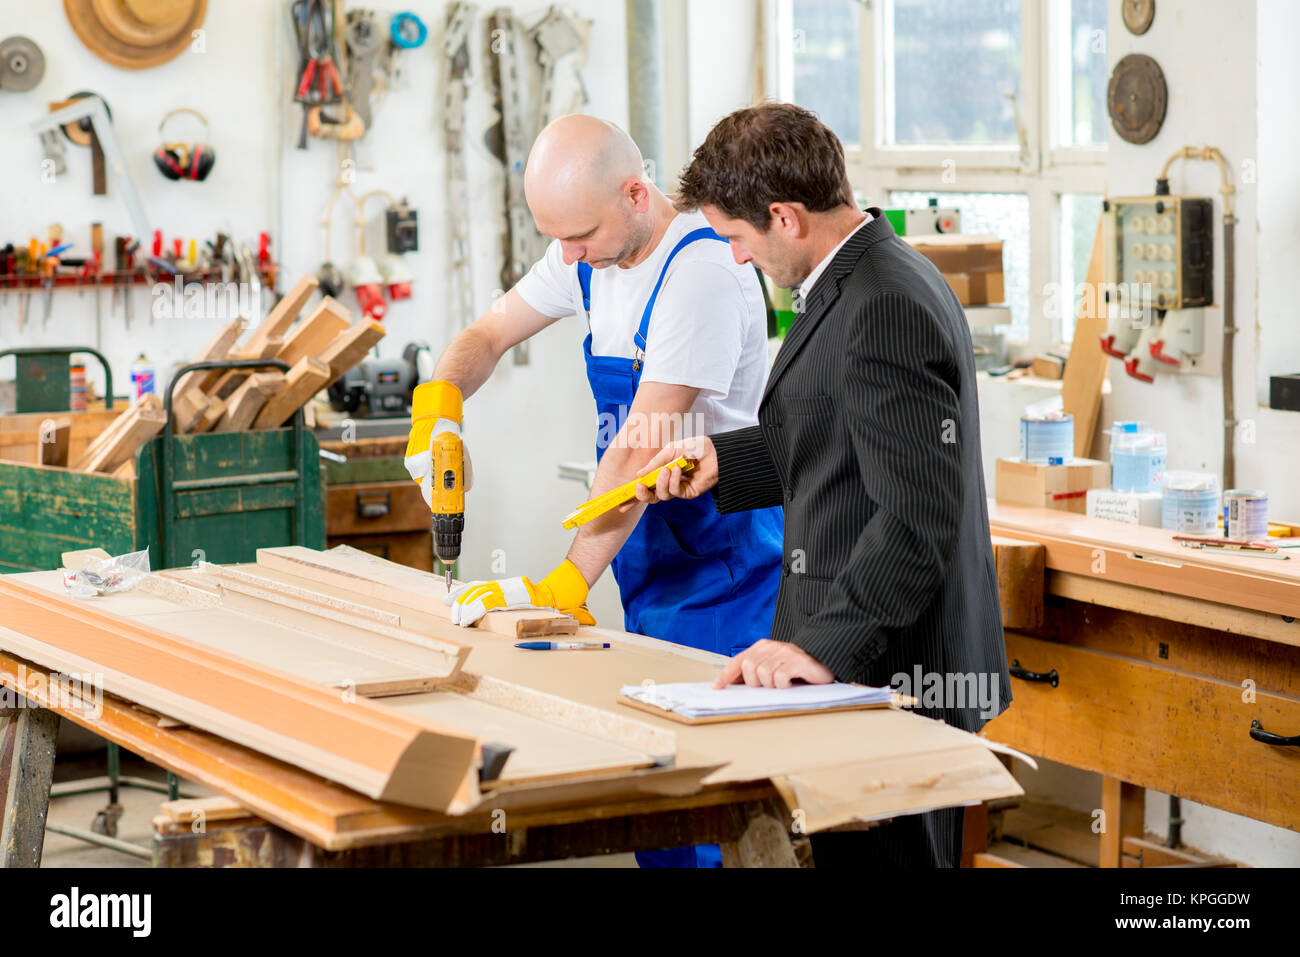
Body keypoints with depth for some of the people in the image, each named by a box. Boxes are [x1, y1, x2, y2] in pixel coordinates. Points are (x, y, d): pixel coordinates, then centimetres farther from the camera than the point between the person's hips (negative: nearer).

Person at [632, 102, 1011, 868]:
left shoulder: (886, 309, -21)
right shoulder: (872, 280, 12)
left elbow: (919, 518, -26)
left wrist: (823, 644, -27)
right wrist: (725, 462, 19)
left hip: (890, 669, -11)